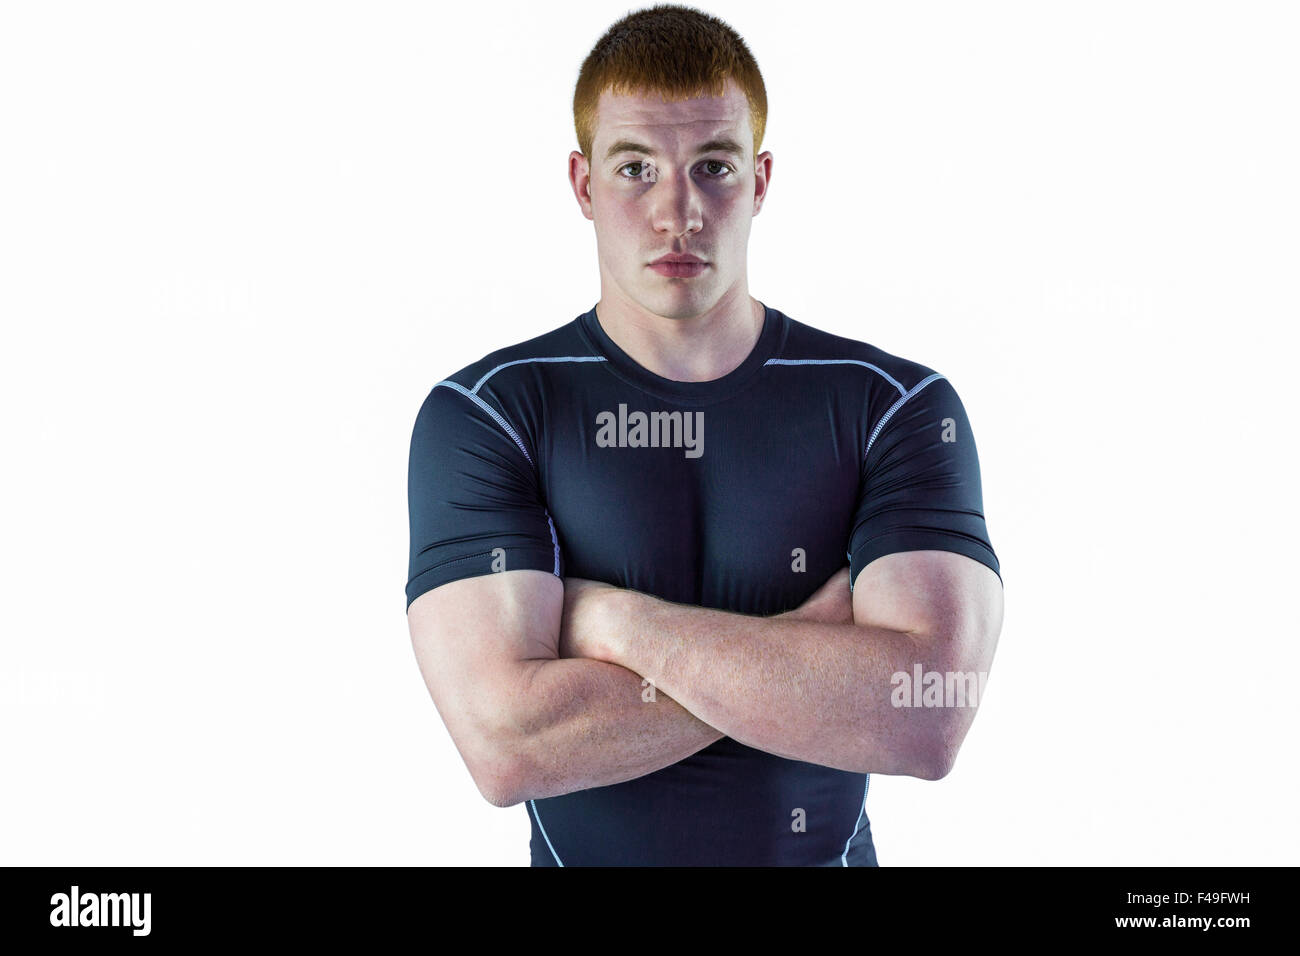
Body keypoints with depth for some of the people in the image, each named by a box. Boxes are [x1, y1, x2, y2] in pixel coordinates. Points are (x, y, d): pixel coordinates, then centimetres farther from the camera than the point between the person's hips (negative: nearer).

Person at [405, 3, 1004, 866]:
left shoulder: (900, 407, -11)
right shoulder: (479, 416, -13)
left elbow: (930, 722, -23)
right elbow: (507, 745, -24)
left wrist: (612, 618, -22)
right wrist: (817, 637, -21)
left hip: (827, 849, 1)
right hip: (586, 853, 0)